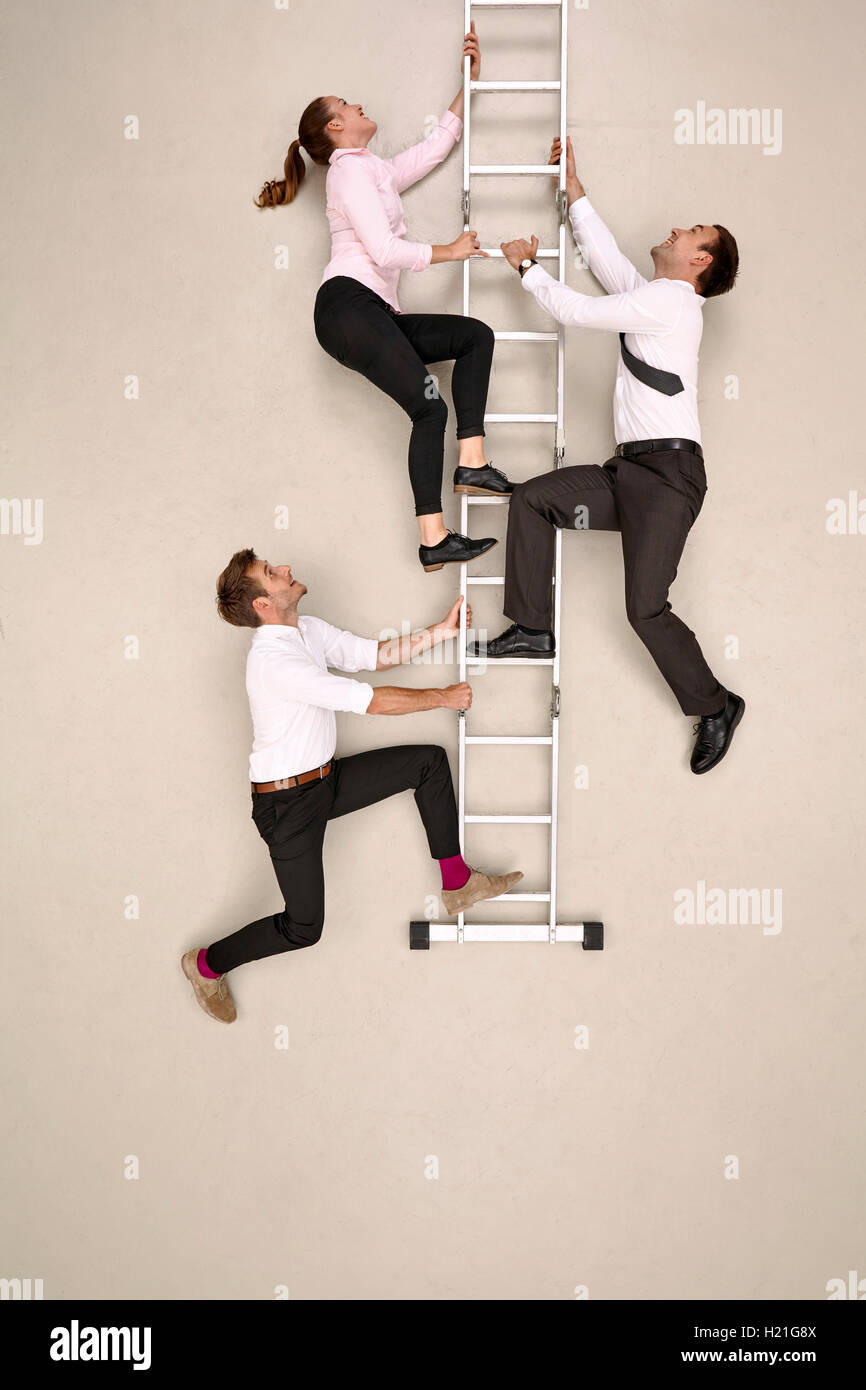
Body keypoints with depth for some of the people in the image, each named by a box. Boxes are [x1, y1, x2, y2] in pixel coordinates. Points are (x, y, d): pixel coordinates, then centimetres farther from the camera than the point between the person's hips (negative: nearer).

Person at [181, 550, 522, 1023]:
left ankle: (457, 882, 13)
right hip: (287, 803, -9)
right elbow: (370, 701, -26)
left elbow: (375, 654, 11)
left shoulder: (310, 630, 1)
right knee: (303, 927, -6)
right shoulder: (272, 660, -28)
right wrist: (443, 697, -14)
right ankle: (206, 964, 19)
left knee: (429, 761, 5)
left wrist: (439, 632, 2)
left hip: (327, 780, 9)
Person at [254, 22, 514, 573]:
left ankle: (472, 463, -10)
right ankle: (434, 542, -21)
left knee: (476, 335, 1)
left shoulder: (378, 172, 30)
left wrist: (469, 80, 33)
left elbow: (438, 145, 36)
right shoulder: (350, 169, 1)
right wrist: (447, 252, 0)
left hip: (375, 314, 9)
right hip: (347, 305, -9)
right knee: (430, 407, -17)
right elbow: (383, 250, -11)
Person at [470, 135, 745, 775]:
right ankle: (532, 628, 7)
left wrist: (528, 266, 10)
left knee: (646, 608, -13)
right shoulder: (651, 295, 20)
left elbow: (575, 310, -5)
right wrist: (572, 184, 33)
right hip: (630, 470, 10)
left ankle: (715, 706, 6)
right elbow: (603, 254, 30)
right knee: (532, 498, 4)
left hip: (668, 472, -9)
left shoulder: (670, 301, -7)